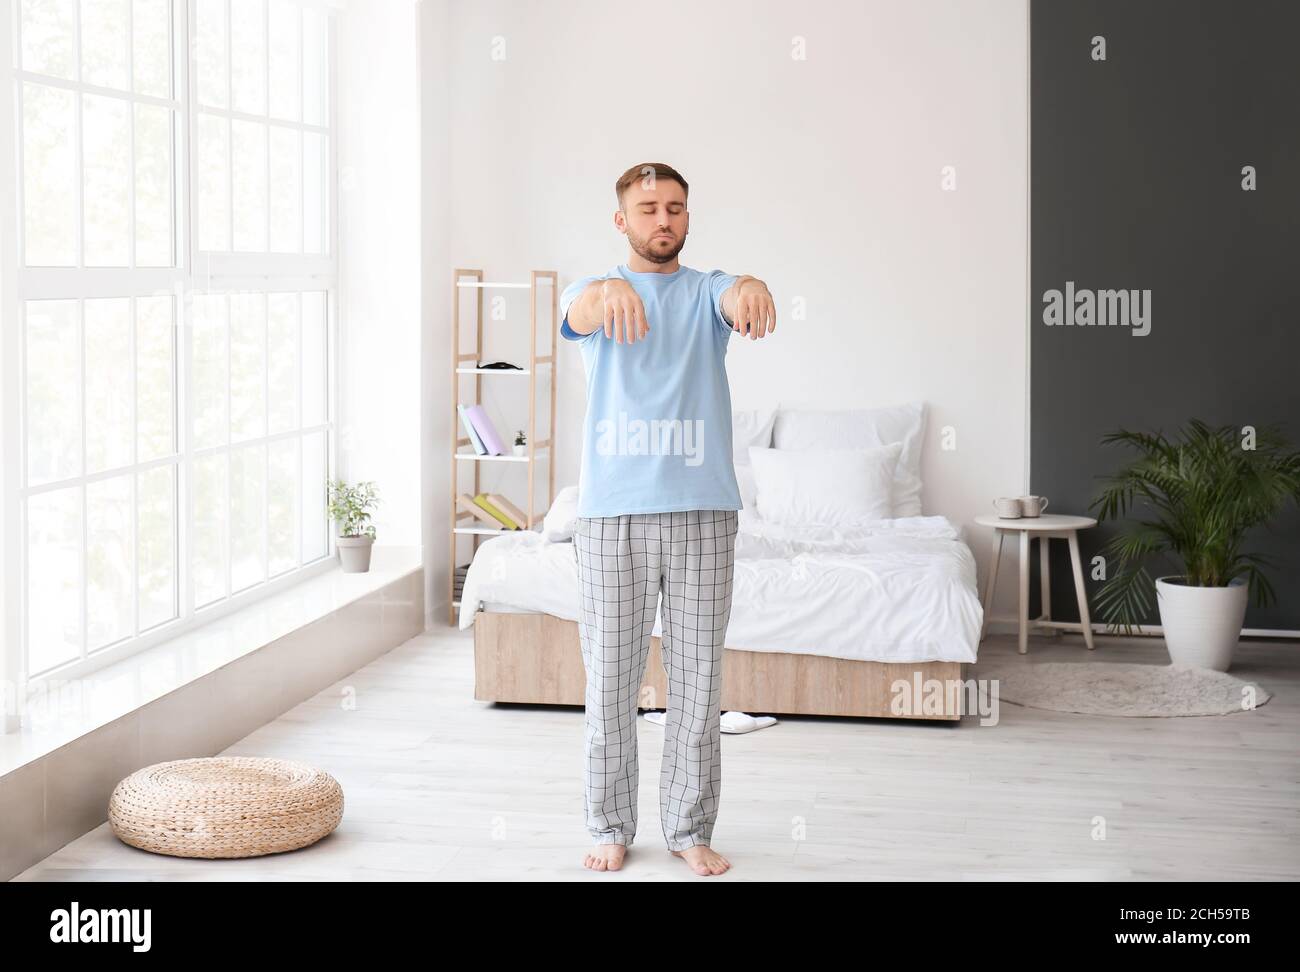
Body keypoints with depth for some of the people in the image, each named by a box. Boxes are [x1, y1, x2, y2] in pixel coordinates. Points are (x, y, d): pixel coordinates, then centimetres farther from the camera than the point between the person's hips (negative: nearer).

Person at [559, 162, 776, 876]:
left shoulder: (707, 292, 8)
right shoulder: (593, 291, 5)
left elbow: (740, 302, -17)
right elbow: (579, 312, -21)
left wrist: (752, 288, -44)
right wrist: (610, 291, -47)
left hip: (702, 513, 1)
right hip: (612, 514, -1)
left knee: (698, 682, 6)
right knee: (610, 682, 5)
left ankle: (690, 831, 17)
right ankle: (610, 828, 18)